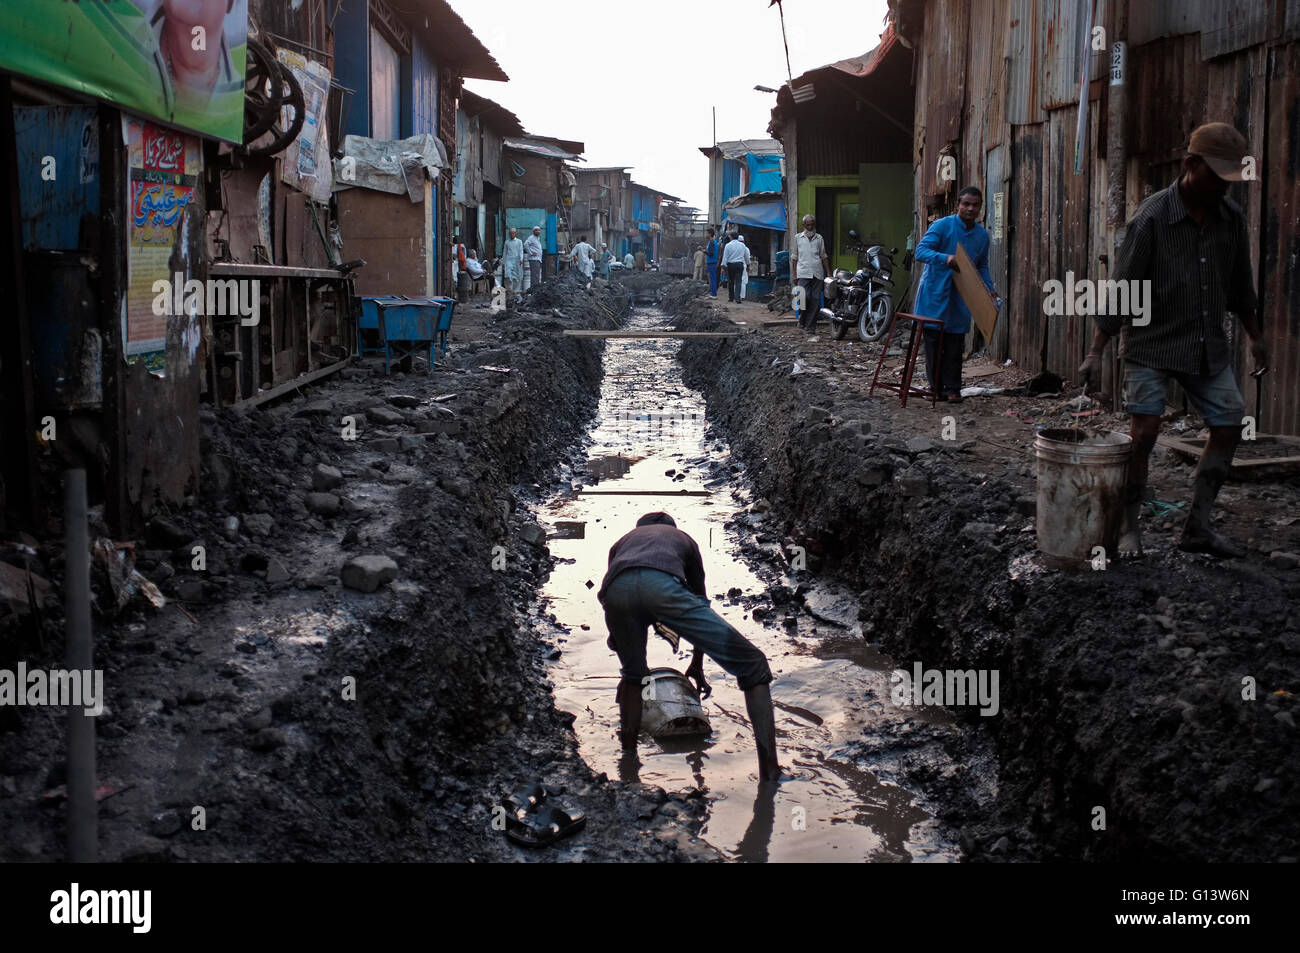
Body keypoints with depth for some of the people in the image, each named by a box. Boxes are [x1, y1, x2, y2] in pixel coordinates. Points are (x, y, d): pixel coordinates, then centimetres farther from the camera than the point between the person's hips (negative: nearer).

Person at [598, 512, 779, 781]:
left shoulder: (621, 542, 45)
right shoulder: (682, 538, 43)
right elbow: (699, 597, 48)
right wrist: (697, 665, 59)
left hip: (615, 590, 3)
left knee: (633, 677, 31)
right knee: (753, 666, 2)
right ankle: (770, 776, -11)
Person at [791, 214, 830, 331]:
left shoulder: (819, 238, 14)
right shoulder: (798, 238, 10)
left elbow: (823, 257, 17)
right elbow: (794, 257, 10)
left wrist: (829, 273, 9)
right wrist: (794, 274, 3)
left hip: (817, 273, 2)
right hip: (803, 273, -2)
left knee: (815, 300, -2)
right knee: (804, 297, -17)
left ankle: (810, 326, 4)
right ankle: (802, 319, 6)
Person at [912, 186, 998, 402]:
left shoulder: (982, 235, 9)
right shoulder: (942, 226, -8)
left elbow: (982, 266, 20)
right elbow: (921, 251, -18)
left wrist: (989, 289, 4)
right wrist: (945, 258, -35)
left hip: (960, 297, 4)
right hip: (935, 293, -4)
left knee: (955, 344, 3)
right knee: (933, 341, 0)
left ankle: (952, 388, 10)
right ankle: (936, 386, 10)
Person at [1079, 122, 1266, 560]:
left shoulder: (1231, 217, 0)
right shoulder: (1152, 217, -16)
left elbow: (1240, 286, 13)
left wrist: (1256, 338, 18)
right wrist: (1096, 352, -17)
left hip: (1207, 344, 6)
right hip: (1152, 343, -6)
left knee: (1229, 425, 3)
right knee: (1144, 432, -12)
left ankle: (1197, 527, 12)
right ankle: (1128, 528, 2)